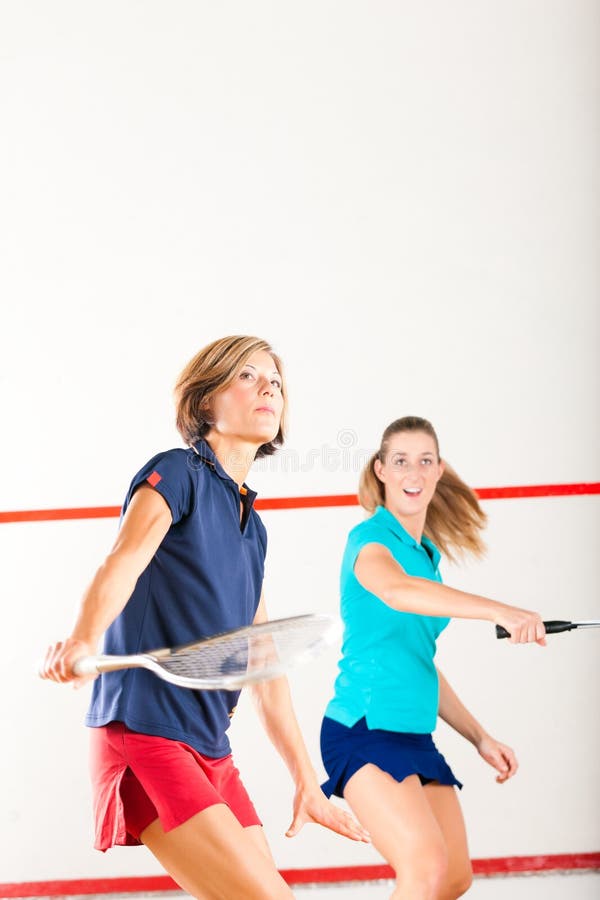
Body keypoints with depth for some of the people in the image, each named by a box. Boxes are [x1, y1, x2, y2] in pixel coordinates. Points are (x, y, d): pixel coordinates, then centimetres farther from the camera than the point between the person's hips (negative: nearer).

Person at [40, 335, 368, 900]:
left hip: (211, 749, 9)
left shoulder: (252, 526, 20)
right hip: (144, 733, -8)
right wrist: (83, 640, -43)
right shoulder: (176, 472, -2)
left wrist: (306, 782, 23)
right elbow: (122, 562, -22)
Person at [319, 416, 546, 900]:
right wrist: (497, 610, -46)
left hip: (416, 735, 9)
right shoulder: (371, 539, -8)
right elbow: (395, 590, -34)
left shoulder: (429, 556, 16)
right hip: (365, 728, -9)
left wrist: (480, 738, 20)